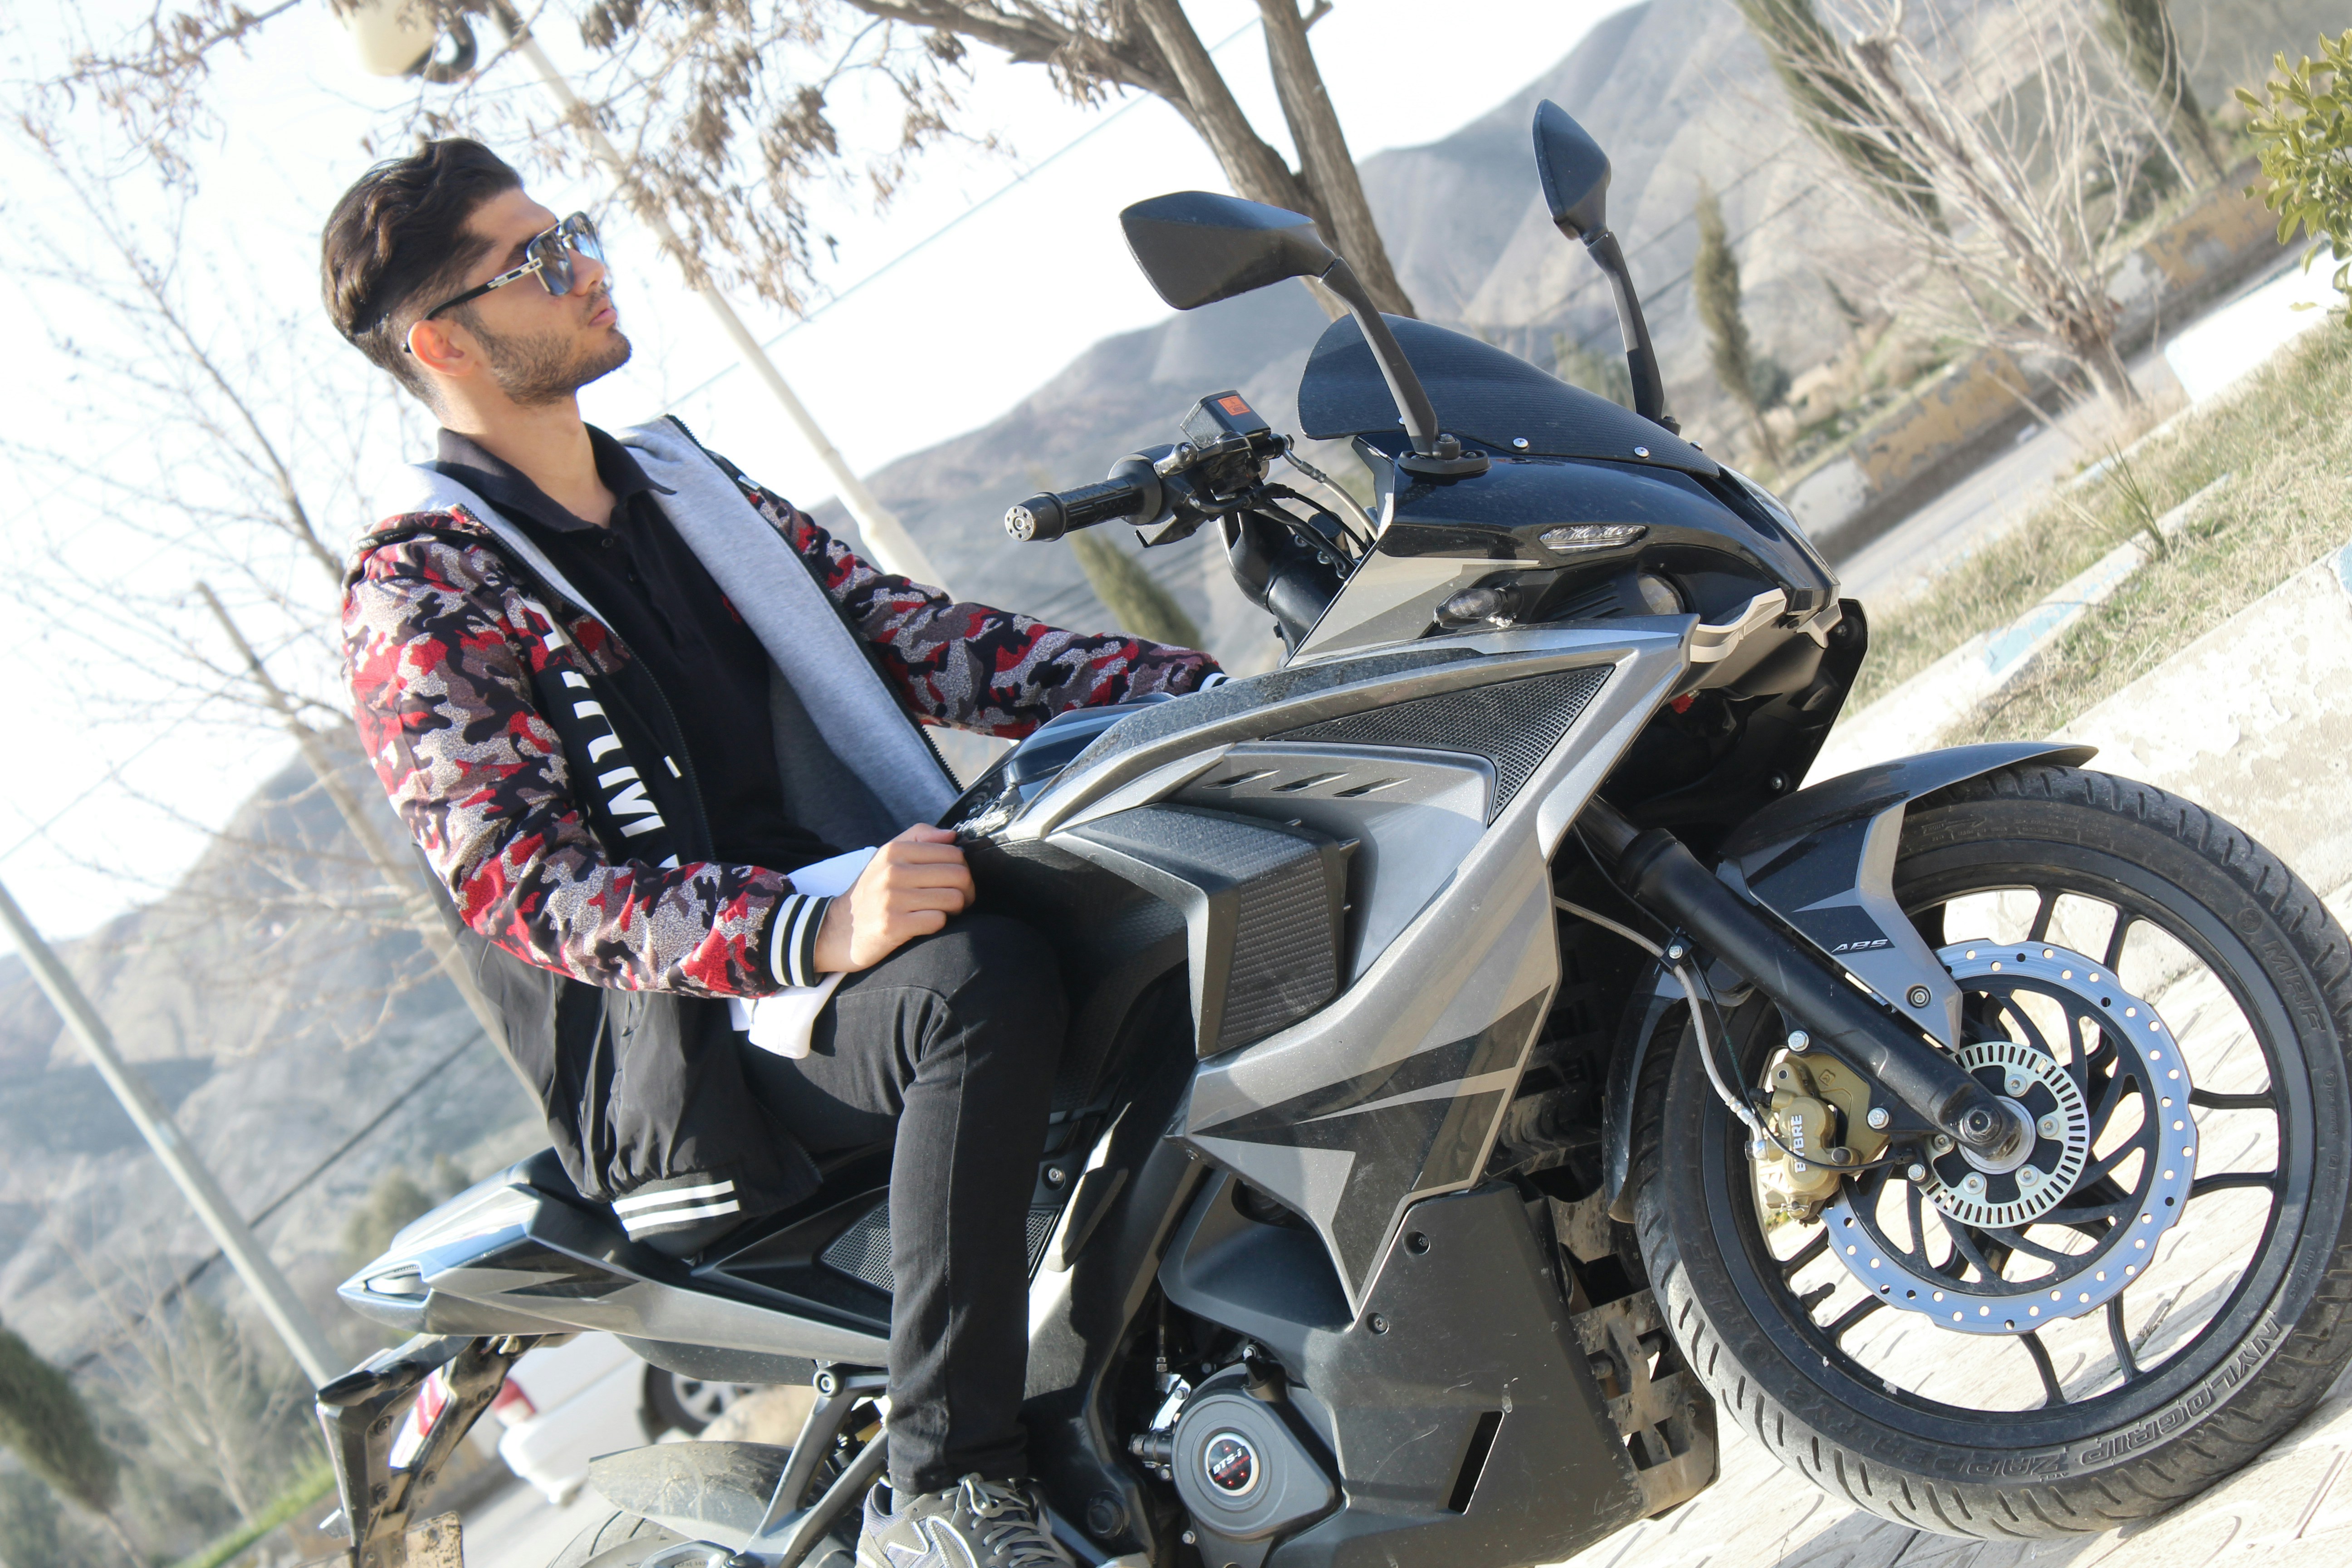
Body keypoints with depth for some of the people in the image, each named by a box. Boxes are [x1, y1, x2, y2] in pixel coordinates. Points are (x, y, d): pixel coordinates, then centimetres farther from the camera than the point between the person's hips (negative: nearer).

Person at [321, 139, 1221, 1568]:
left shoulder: (686, 484, 18)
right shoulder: (417, 594, -7)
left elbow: (914, 639, 14)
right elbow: (526, 884, -18)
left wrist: (1194, 688, 1)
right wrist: (811, 930, -35)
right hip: (700, 1039, -8)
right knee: (985, 991, -36)